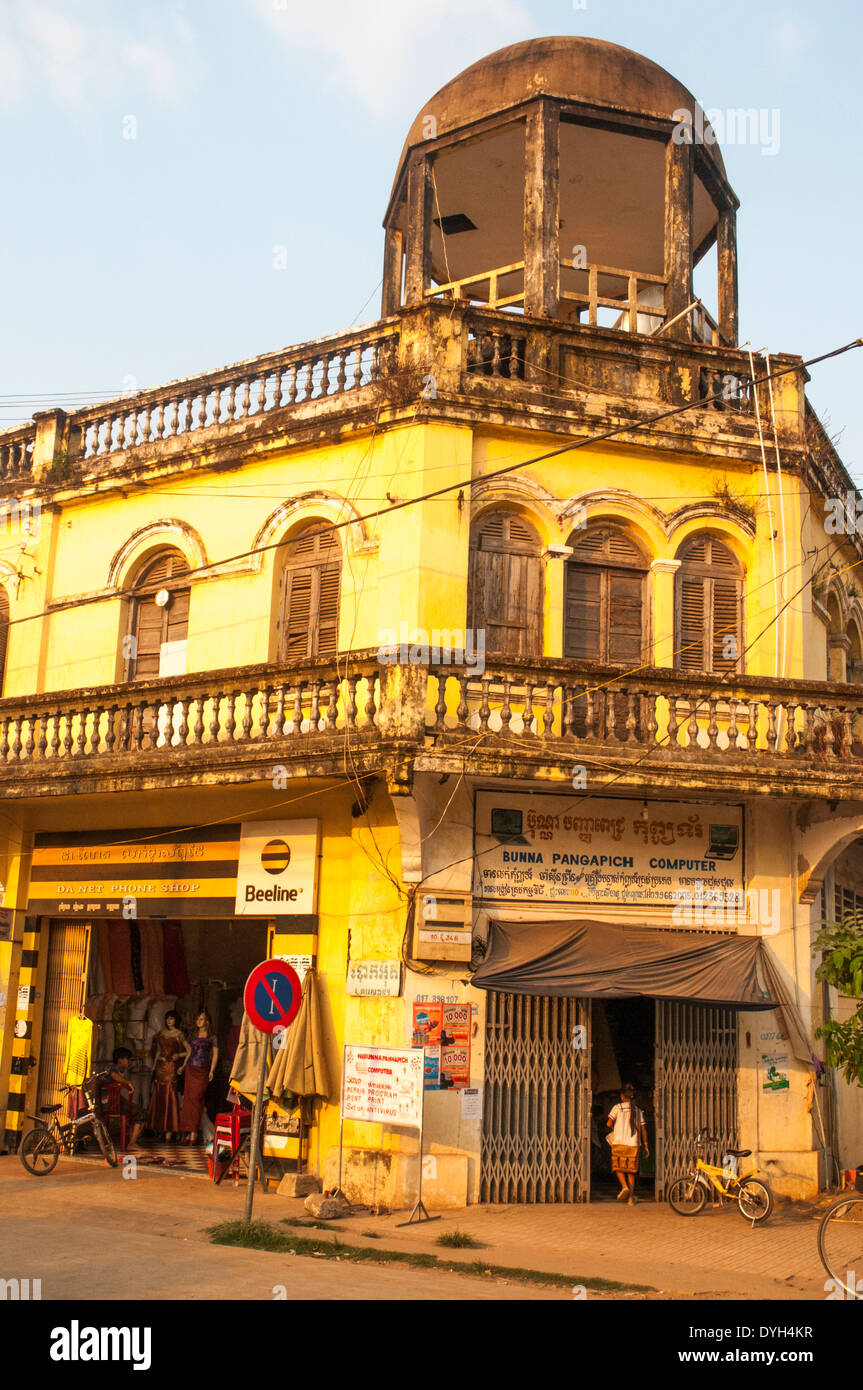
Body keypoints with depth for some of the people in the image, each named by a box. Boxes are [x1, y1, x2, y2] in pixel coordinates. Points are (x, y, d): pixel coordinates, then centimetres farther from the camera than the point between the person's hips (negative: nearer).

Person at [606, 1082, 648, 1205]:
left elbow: (609, 1123, -8)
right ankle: (631, 1198, 8)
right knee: (631, 1170, 10)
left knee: (618, 1168, 9)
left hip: (619, 1143, -3)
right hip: (633, 1144, 3)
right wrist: (645, 1146, 14)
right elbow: (643, 1130, 9)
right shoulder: (637, 1110, 9)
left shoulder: (617, 1107, -1)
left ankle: (624, 1186, -18)